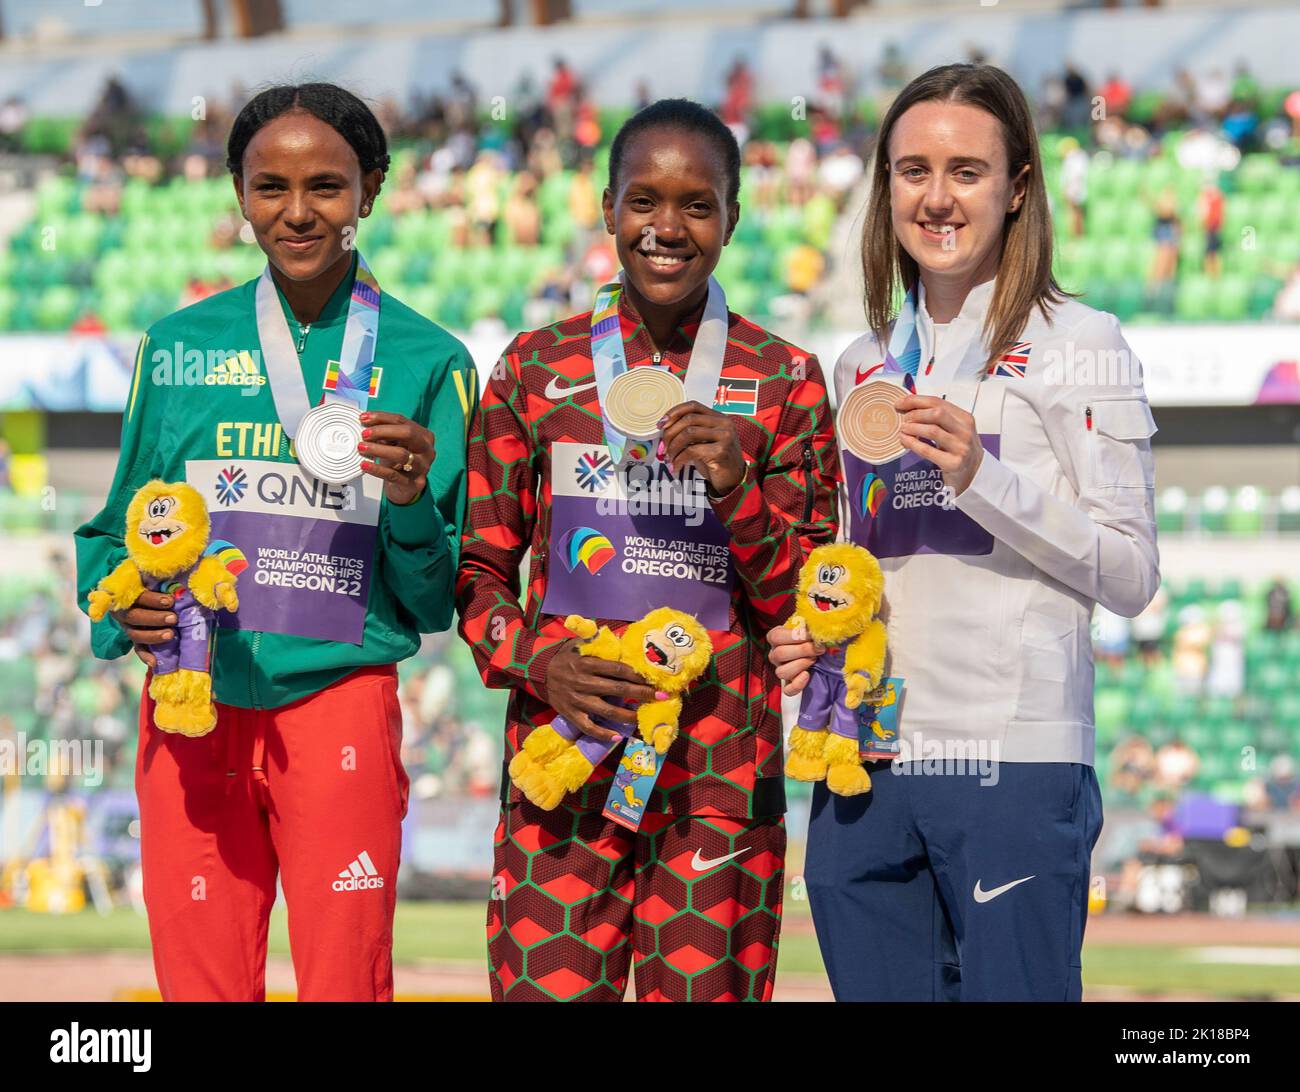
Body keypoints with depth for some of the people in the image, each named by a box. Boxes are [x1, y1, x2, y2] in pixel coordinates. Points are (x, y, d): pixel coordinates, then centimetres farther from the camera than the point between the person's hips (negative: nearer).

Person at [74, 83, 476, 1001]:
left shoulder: (426, 363, 4)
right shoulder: (178, 349, 8)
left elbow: (440, 600, 4)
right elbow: (114, 535, 13)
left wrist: (410, 503, -15)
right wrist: (123, 612, -8)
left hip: (341, 709, -1)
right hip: (190, 709, 2)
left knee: (345, 984, -2)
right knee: (199, 985, 5)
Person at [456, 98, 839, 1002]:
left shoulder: (782, 380, 6)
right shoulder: (536, 368, 8)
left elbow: (808, 604, 5)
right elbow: (478, 570, 11)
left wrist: (738, 488, -12)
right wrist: (535, 660, -9)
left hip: (720, 763, 0)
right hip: (563, 748, 0)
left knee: (704, 988, -2)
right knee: (547, 989, -6)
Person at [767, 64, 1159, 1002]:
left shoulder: (1077, 343, 0)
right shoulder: (865, 367, 17)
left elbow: (1131, 575, -5)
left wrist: (981, 475, -16)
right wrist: (810, 635, 5)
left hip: (1014, 761, -5)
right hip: (861, 765, 5)